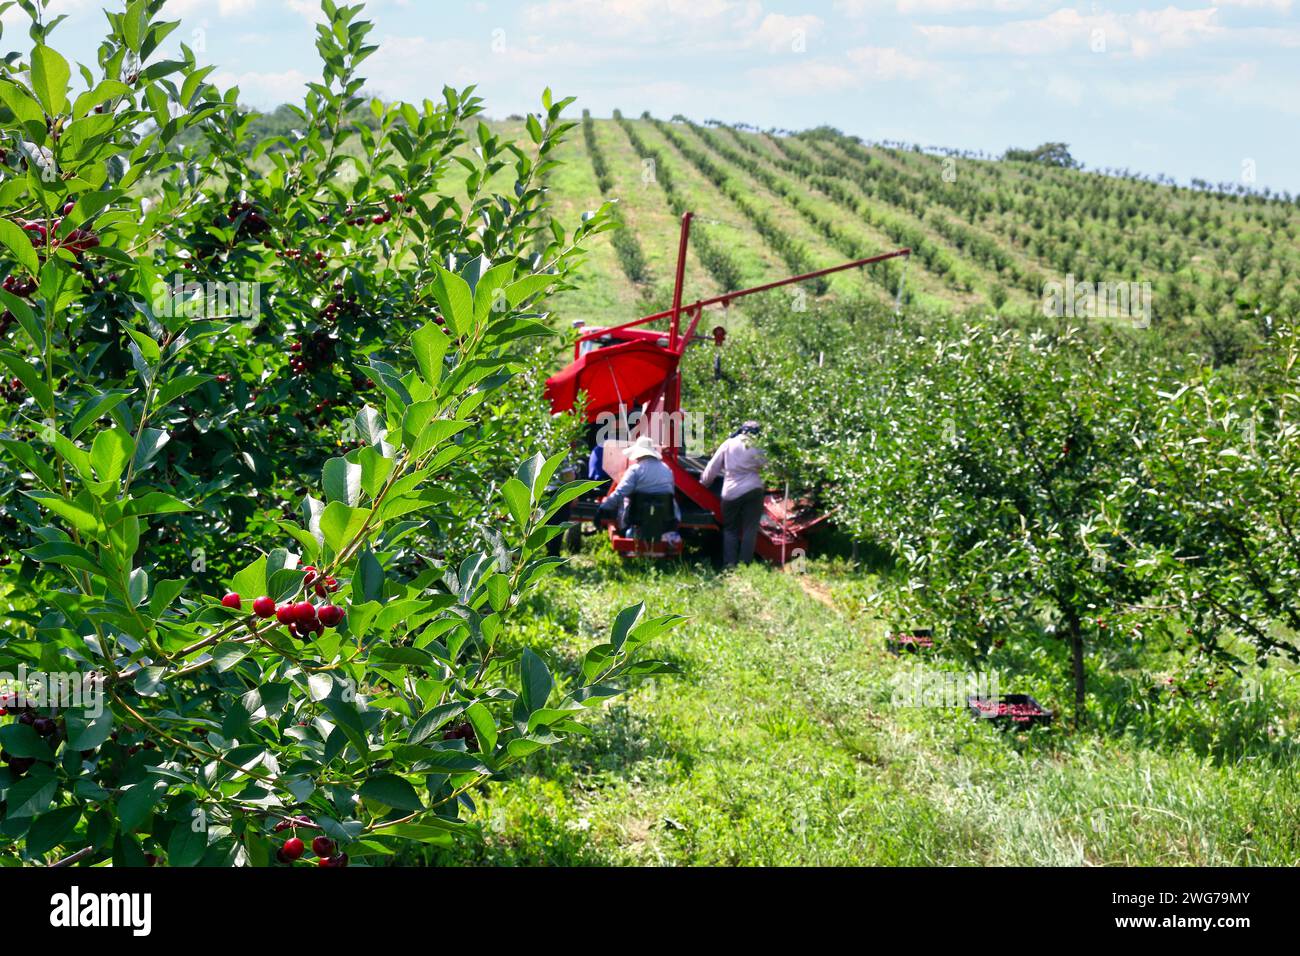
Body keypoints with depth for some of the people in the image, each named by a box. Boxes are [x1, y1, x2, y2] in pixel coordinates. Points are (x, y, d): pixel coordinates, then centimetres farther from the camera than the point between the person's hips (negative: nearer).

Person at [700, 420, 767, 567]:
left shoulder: (728, 444, 2)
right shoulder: (757, 450, 3)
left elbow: (712, 467, 5)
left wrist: (703, 482, 18)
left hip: (731, 493, 1)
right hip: (753, 490, 0)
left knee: (730, 529, 11)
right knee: (750, 529, 3)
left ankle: (729, 563, -2)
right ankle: (744, 563, -6)